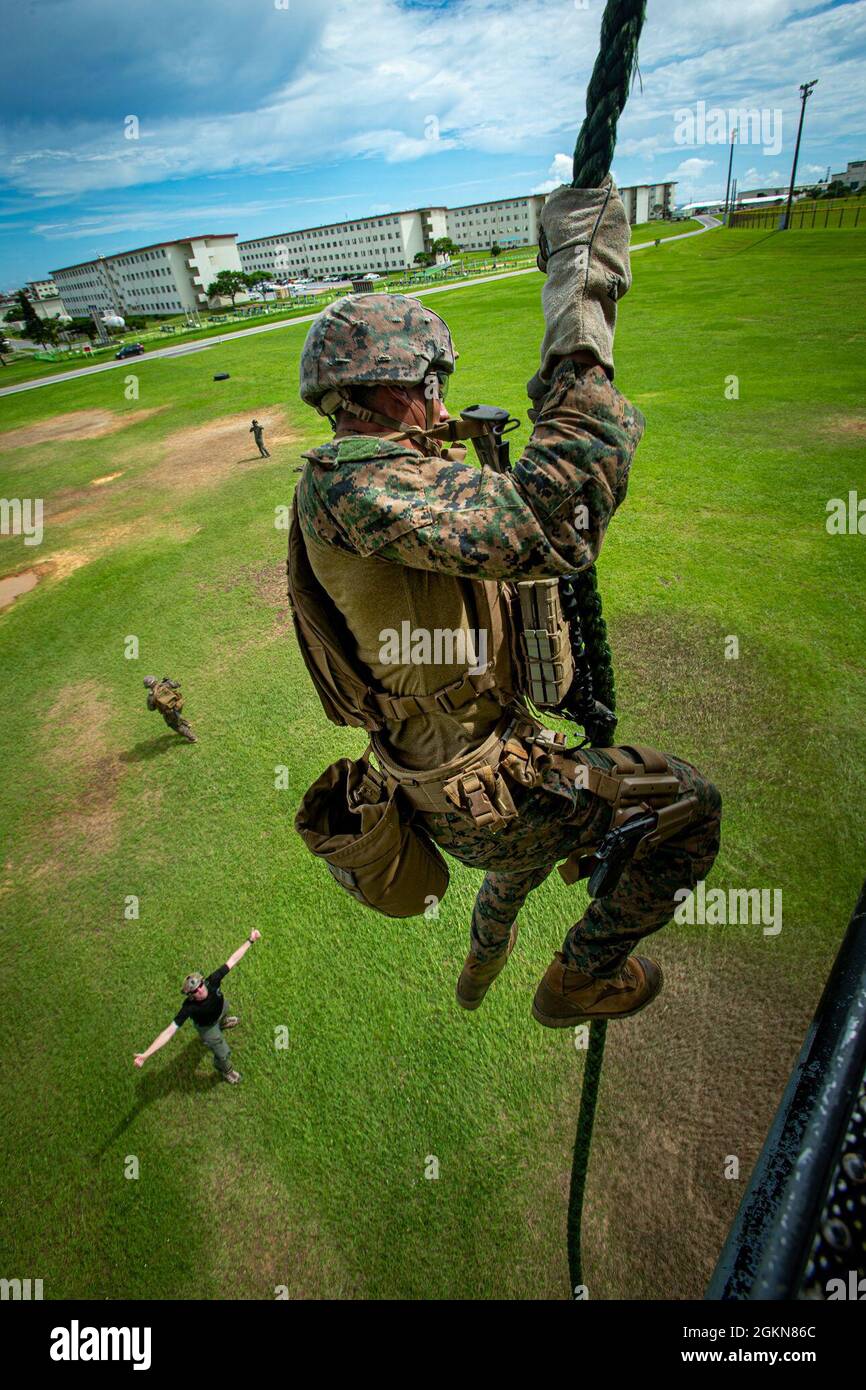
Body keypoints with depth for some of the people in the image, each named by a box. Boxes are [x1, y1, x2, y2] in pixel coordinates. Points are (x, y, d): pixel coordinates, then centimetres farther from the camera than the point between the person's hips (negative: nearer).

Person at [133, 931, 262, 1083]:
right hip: (207, 1027, -3)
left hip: (220, 1007, 3)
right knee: (223, 1053, 10)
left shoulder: (212, 981, -41)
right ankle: (225, 1070, 47)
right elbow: (169, 1031, -47)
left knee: (224, 1013, 38)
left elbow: (232, 959, -38)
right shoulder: (189, 1007, -46)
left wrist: (250, 940, -41)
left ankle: (222, 1022, 78)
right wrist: (146, 1054, -55)